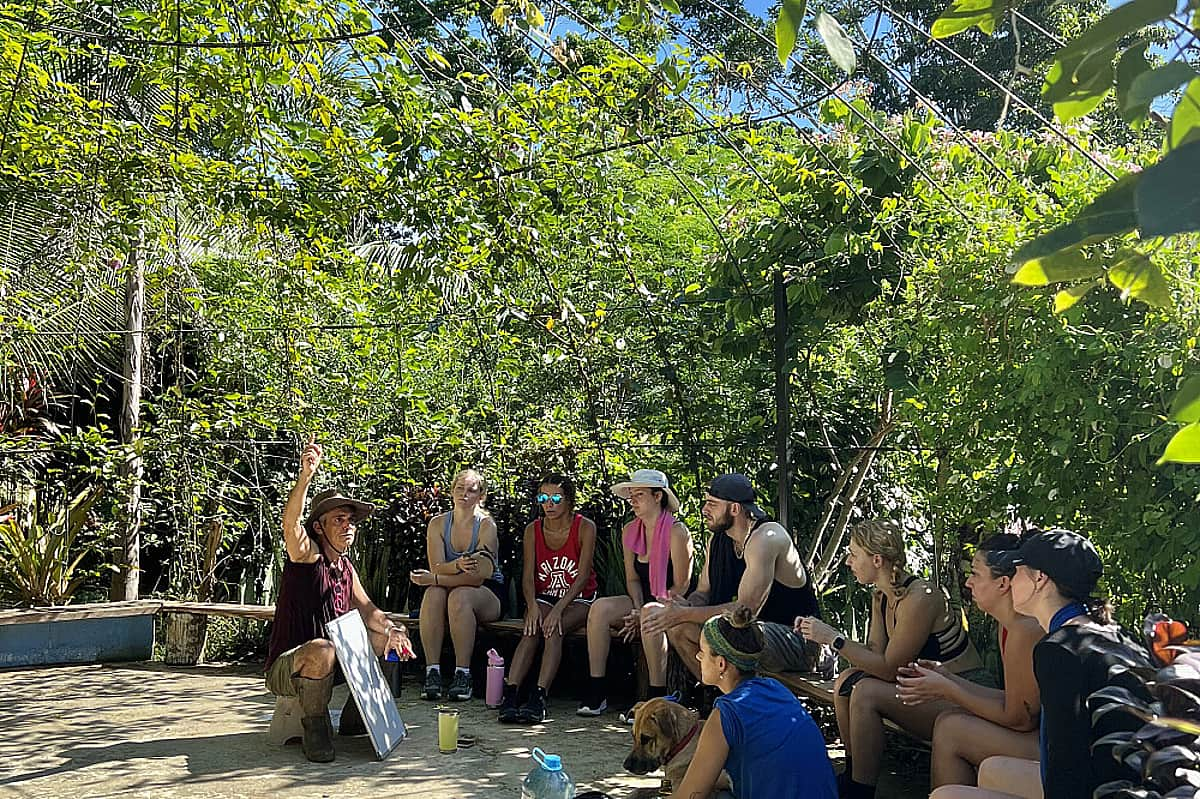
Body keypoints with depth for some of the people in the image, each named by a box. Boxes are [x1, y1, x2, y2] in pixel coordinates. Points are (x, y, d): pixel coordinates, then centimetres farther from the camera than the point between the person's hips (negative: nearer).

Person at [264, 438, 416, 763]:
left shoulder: (346, 567, 10)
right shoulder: (307, 554, -12)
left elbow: (367, 611, 10)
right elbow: (291, 523, -33)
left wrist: (391, 630, -12)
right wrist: (305, 475, -48)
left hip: (333, 663, 8)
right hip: (285, 668, -8)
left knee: (392, 640, 1)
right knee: (321, 650, -39)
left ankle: (354, 718, 11)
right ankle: (315, 728, -14)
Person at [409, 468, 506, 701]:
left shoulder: (486, 525, -11)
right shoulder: (438, 523, 1)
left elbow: (477, 577, -20)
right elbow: (436, 567, -11)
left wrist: (433, 578, -24)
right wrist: (458, 566, -34)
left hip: (488, 594, -3)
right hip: (450, 587, 3)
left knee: (460, 596, -35)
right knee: (433, 593, -30)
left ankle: (463, 673, -28)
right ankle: (432, 671, -29)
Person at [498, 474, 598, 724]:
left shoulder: (585, 528, -11)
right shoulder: (533, 530, 0)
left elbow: (583, 576, -17)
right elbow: (528, 575, -5)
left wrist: (557, 610, -28)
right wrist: (532, 606, -25)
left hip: (579, 599, -3)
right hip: (544, 597, 3)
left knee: (554, 629, -33)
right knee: (532, 630, -29)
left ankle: (538, 697, -40)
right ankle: (509, 695, -39)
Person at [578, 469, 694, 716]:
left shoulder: (676, 531, -13)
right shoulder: (630, 531, 6)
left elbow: (681, 586, -14)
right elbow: (632, 579, 10)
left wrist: (644, 614, -18)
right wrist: (637, 610, -9)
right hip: (643, 603, 6)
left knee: (651, 614, -37)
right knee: (600, 607, -19)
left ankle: (658, 697, -28)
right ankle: (596, 693, -17)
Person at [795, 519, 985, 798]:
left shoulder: (919, 598, -24)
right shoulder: (881, 597, 5)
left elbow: (888, 668, -22)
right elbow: (873, 654, 2)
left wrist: (834, 638, -20)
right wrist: (821, 633, -8)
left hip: (964, 699, -9)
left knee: (867, 693, -23)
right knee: (847, 680, -3)